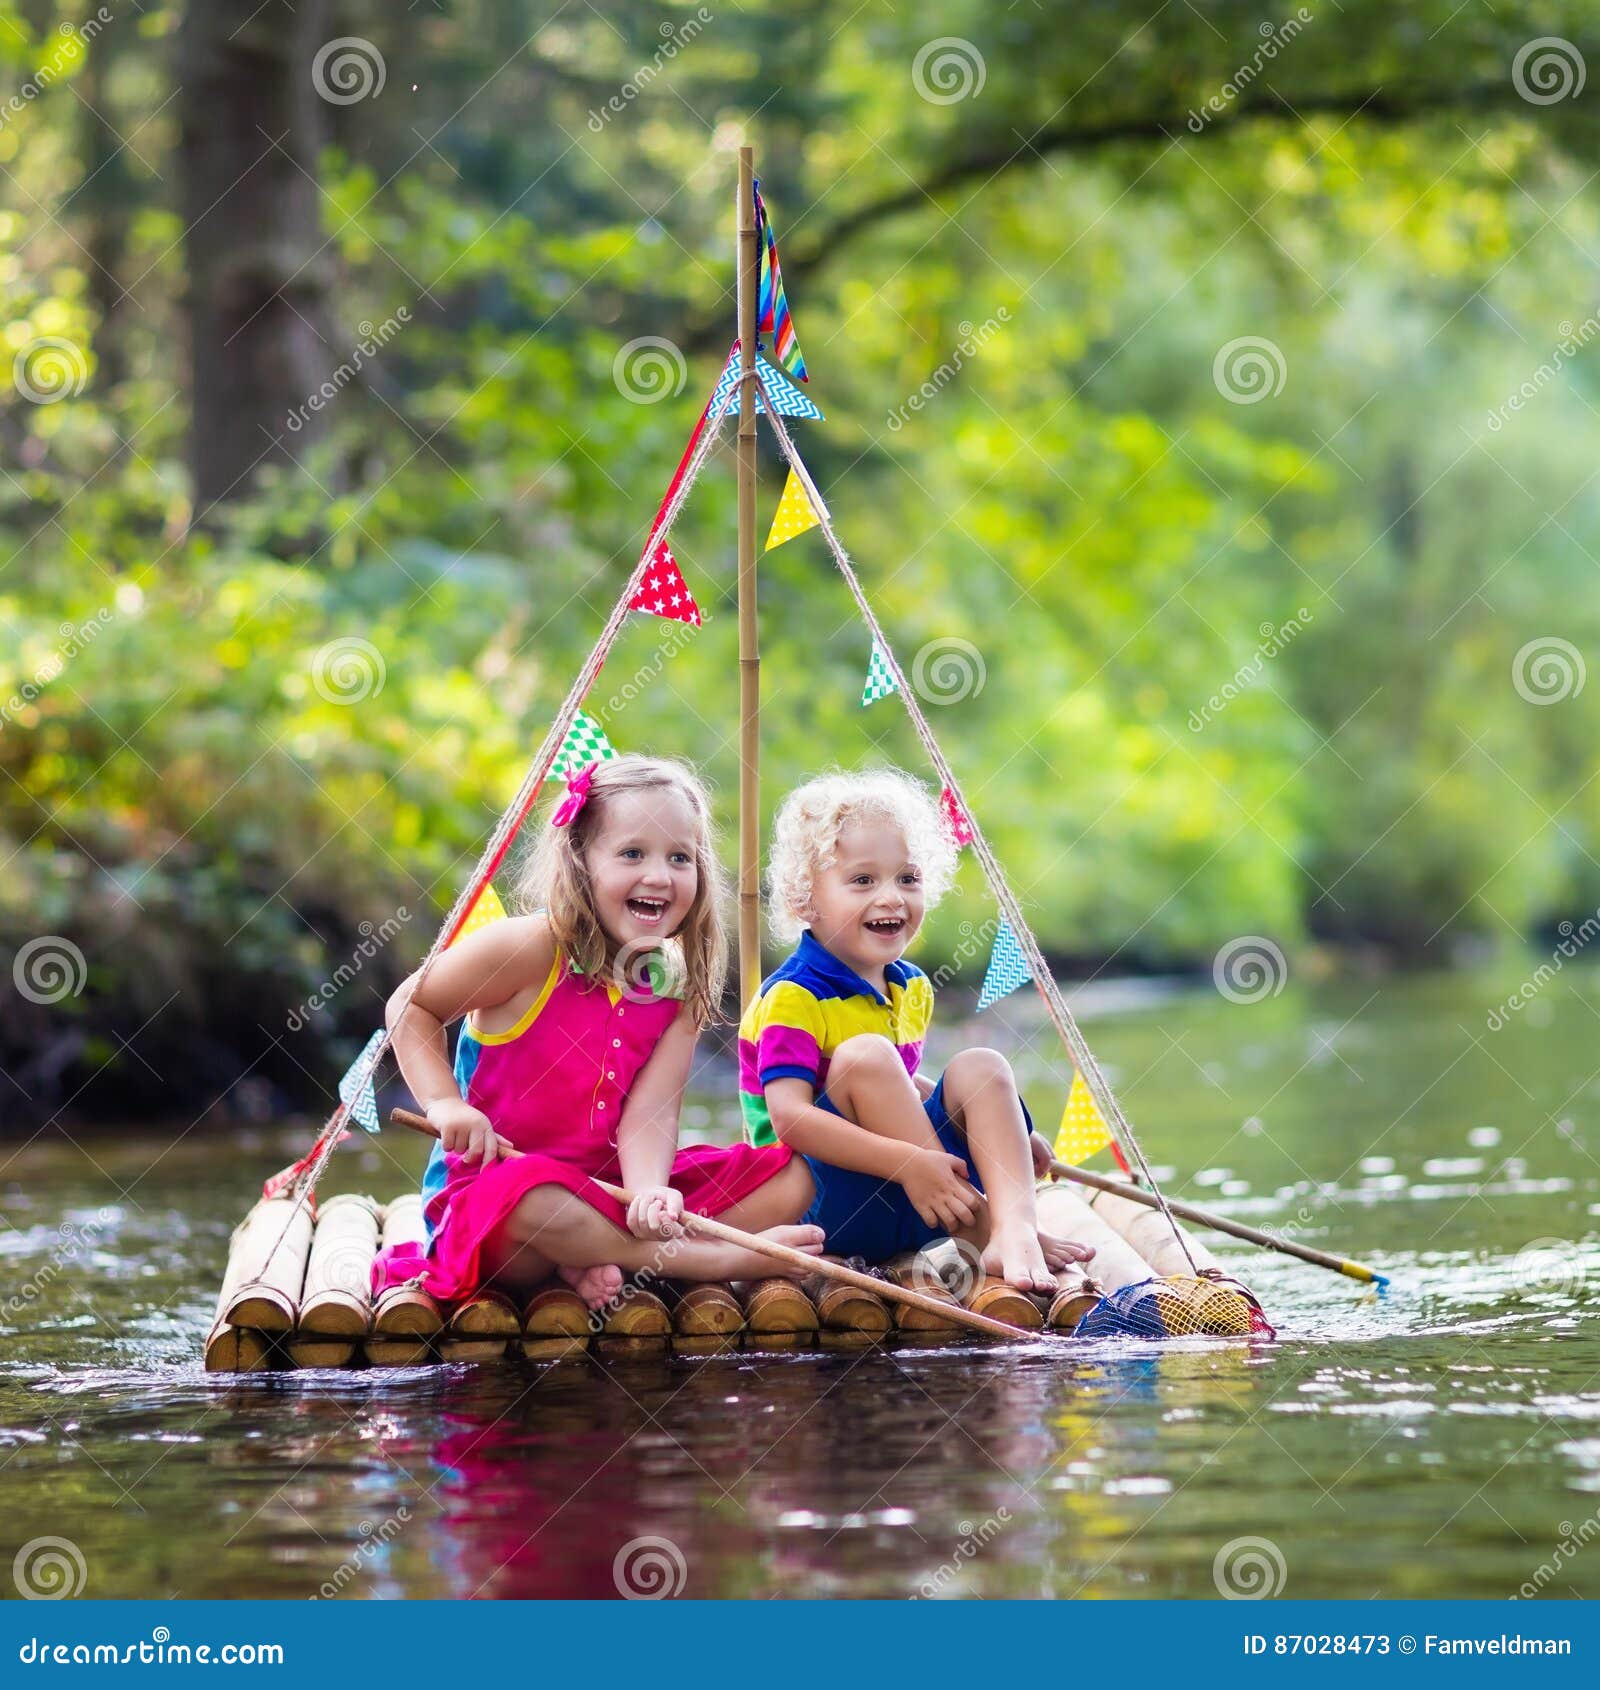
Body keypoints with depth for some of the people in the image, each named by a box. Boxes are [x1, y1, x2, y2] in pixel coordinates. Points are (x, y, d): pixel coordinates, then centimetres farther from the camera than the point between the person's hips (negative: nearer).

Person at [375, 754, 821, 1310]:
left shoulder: (678, 990, 0)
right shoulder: (528, 951, -14)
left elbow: (648, 1115, -12)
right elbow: (411, 1006, -3)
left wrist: (650, 1191, -33)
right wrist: (444, 1103, -19)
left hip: (610, 1188, 6)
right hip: (493, 1189, -6)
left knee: (789, 1179, -6)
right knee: (537, 1203, -43)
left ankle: (597, 1260, -21)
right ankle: (721, 1260, -25)